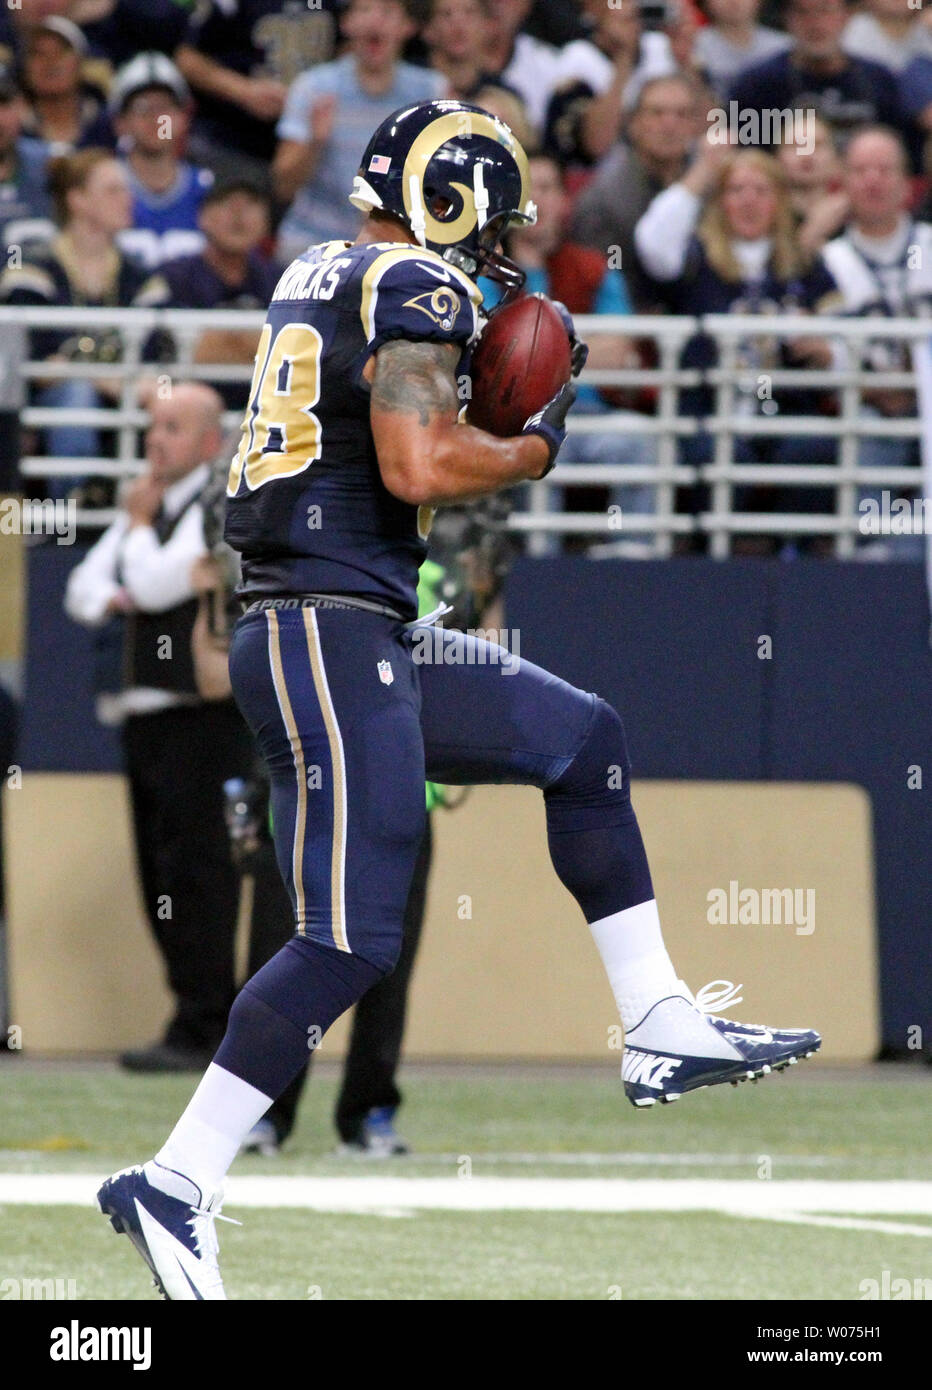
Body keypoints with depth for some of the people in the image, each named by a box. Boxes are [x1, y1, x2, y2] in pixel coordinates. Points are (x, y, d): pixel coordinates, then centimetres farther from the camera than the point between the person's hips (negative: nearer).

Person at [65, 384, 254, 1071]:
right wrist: (109, 599, -1)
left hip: (201, 720, -10)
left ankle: (200, 1033, -11)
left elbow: (156, 583, -19)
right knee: (162, 878, 10)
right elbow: (82, 588, 21)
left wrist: (139, 523, -3)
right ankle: (211, 1022, 15)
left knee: (195, 873, -12)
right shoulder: (154, 506, 19)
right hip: (147, 718, 10)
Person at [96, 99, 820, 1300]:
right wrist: (532, 449, -4)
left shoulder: (312, 279, 16)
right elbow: (419, 468, -22)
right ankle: (173, 1186, -11)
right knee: (349, 943, -10)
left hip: (369, 640, 10)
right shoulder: (416, 290, -11)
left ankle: (661, 1030, 23)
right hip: (331, 634, -10)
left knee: (581, 741, 20)